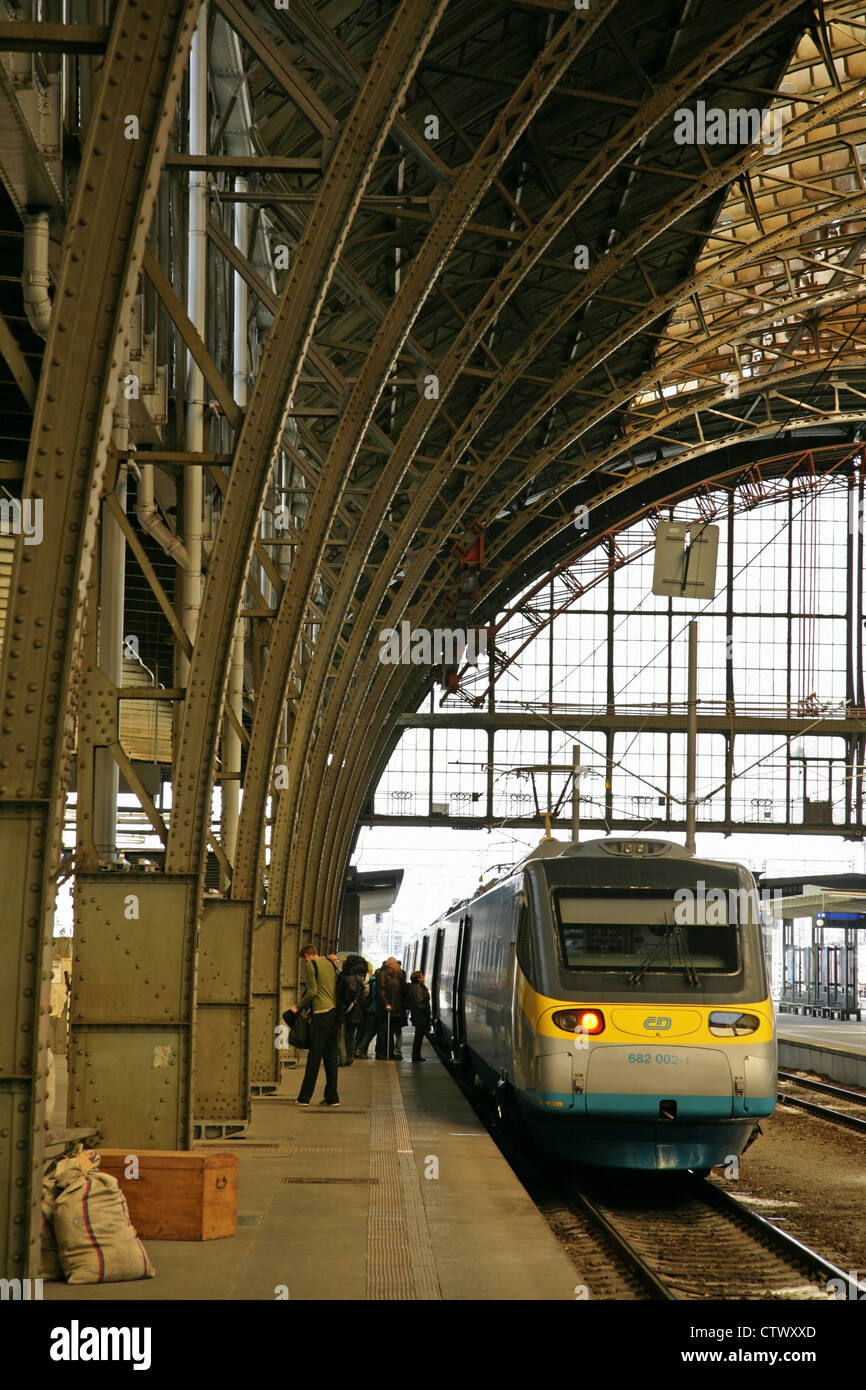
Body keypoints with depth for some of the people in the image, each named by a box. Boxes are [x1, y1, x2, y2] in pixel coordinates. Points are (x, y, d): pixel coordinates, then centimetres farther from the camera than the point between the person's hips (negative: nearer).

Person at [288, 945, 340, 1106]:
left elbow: (312, 992, -10)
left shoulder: (310, 965, -3)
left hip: (321, 1012, -7)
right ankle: (331, 1097, 9)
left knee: (314, 1057, -4)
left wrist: (298, 1006, 2)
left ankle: (304, 1097, -1)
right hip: (335, 1012, 7)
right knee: (330, 1056, 9)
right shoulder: (330, 963, 17)